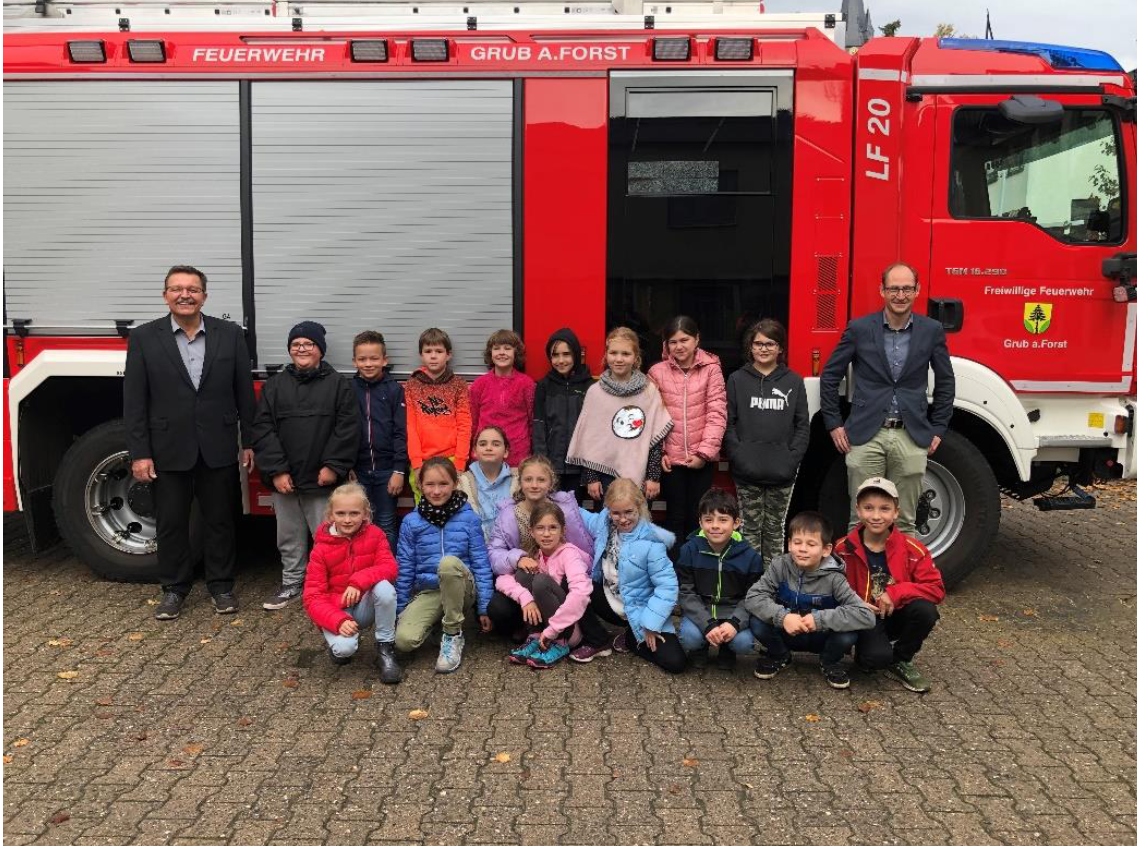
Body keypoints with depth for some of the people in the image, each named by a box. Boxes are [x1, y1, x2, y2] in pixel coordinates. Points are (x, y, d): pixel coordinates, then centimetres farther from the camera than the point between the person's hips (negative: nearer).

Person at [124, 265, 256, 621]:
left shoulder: (231, 334, 1)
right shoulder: (144, 337, -1)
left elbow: (244, 392, 4)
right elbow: (134, 401, -2)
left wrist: (249, 442, 2)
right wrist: (139, 454, -7)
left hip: (219, 449, 1)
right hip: (168, 451, 0)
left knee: (221, 520, 10)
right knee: (171, 523, 10)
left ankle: (221, 585, 25)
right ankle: (174, 588, 25)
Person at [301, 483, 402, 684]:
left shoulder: (375, 535, -4)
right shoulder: (321, 550, -8)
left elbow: (390, 567, -15)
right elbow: (313, 597, -12)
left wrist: (359, 581, -33)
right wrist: (339, 621, -29)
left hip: (366, 605, 2)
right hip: (336, 612, -2)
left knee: (384, 586, -31)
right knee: (345, 647, -32)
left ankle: (385, 650, -14)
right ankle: (338, 644, 9)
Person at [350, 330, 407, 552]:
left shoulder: (395, 390, 0)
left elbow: (401, 432, -3)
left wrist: (399, 470, -8)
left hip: (386, 470, -1)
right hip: (357, 470, 2)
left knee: (386, 526, 6)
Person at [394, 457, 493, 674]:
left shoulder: (468, 518, -4)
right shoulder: (411, 522, 0)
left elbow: (481, 564, -2)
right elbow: (404, 569, 5)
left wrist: (484, 608, -3)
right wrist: (399, 612, 6)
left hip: (461, 589, -1)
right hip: (427, 592, 1)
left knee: (449, 562, -36)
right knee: (403, 640, -28)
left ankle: (453, 635, -18)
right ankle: (435, 620, 8)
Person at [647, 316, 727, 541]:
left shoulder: (711, 369, -3)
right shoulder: (657, 372, 1)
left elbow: (717, 414, -5)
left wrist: (705, 451, -10)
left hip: (701, 459, 0)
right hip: (670, 459, 0)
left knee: (697, 516, 9)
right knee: (676, 516, 8)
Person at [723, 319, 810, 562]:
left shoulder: (794, 381, 6)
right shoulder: (737, 380, 3)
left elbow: (803, 425, 5)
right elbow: (727, 423, -1)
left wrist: (792, 458, -8)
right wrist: (739, 457, -12)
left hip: (782, 473, 1)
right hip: (747, 473, -1)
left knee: (776, 528, 11)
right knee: (751, 527, 6)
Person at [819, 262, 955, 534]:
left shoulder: (932, 331, 4)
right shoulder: (859, 329, -1)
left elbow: (945, 382, 14)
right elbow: (830, 376, 6)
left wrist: (938, 429, 10)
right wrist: (833, 424, 3)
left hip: (911, 438, 1)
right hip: (865, 437, -1)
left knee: (905, 522, 9)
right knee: (861, 520, 3)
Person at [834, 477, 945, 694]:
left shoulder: (912, 549, -9)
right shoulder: (843, 550, -9)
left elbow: (936, 588, -12)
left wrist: (896, 593, -25)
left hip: (896, 615, 3)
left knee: (925, 610, -30)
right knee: (877, 657, -32)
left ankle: (900, 662, -2)